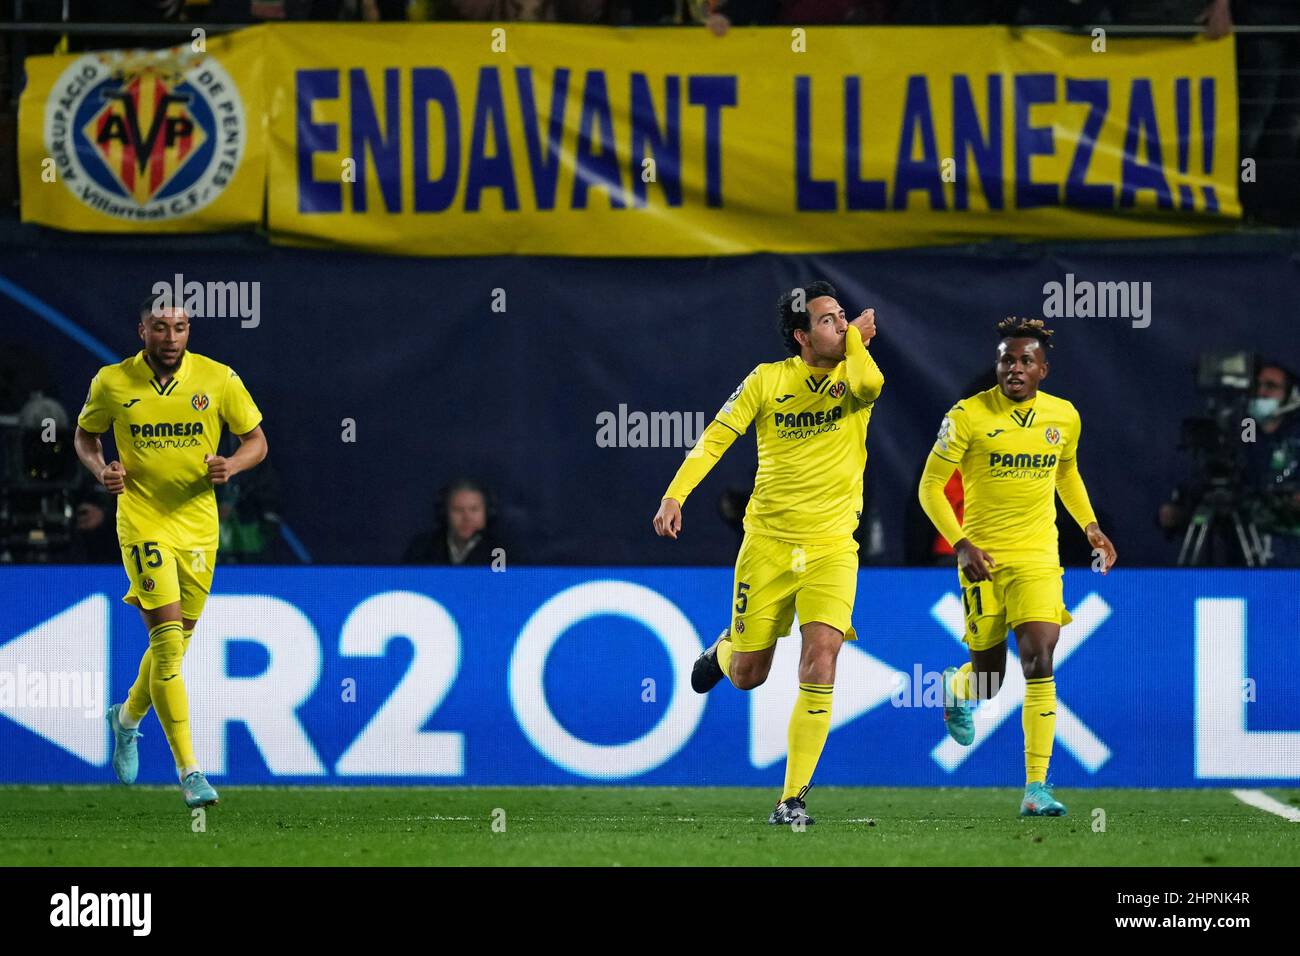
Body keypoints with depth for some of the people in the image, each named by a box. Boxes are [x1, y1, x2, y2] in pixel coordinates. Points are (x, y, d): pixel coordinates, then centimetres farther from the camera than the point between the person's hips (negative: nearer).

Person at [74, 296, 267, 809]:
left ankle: (128, 717, 46)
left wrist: (231, 465, -16)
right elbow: (85, 436, 11)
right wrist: (101, 470, -9)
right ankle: (188, 770, -14)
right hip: (143, 522, -3)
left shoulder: (218, 379, -3)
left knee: (176, 643, 14)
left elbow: (256, 440, 5)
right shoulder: (111, 383, -4)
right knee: (168, 641, -15)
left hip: (198, 523, 3)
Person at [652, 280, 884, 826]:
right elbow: (715, 438, -1)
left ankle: (792, 798, -11)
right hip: (767, 544, 1)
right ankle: (723, 652, 49)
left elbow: (870, 383, -29)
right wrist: (675, 495, -13)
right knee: (748, 675, 8)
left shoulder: (852, 375, -3)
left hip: (831, 549, -1)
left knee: (820, 662, -18)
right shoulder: (768, 380, -1)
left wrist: (856, 339, -11)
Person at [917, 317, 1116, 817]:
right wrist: (961, 544, -16)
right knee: (988, 676, 5)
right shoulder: (968, 416, -8)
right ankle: (956, 686, 45)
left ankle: (1036, 787, -12)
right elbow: (930, 484, -5)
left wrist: (1090, 526, 11)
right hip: (983, 558, -2)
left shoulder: (1064, 416, 4)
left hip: (1039, 559, 2)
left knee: (1039, 663, -15)